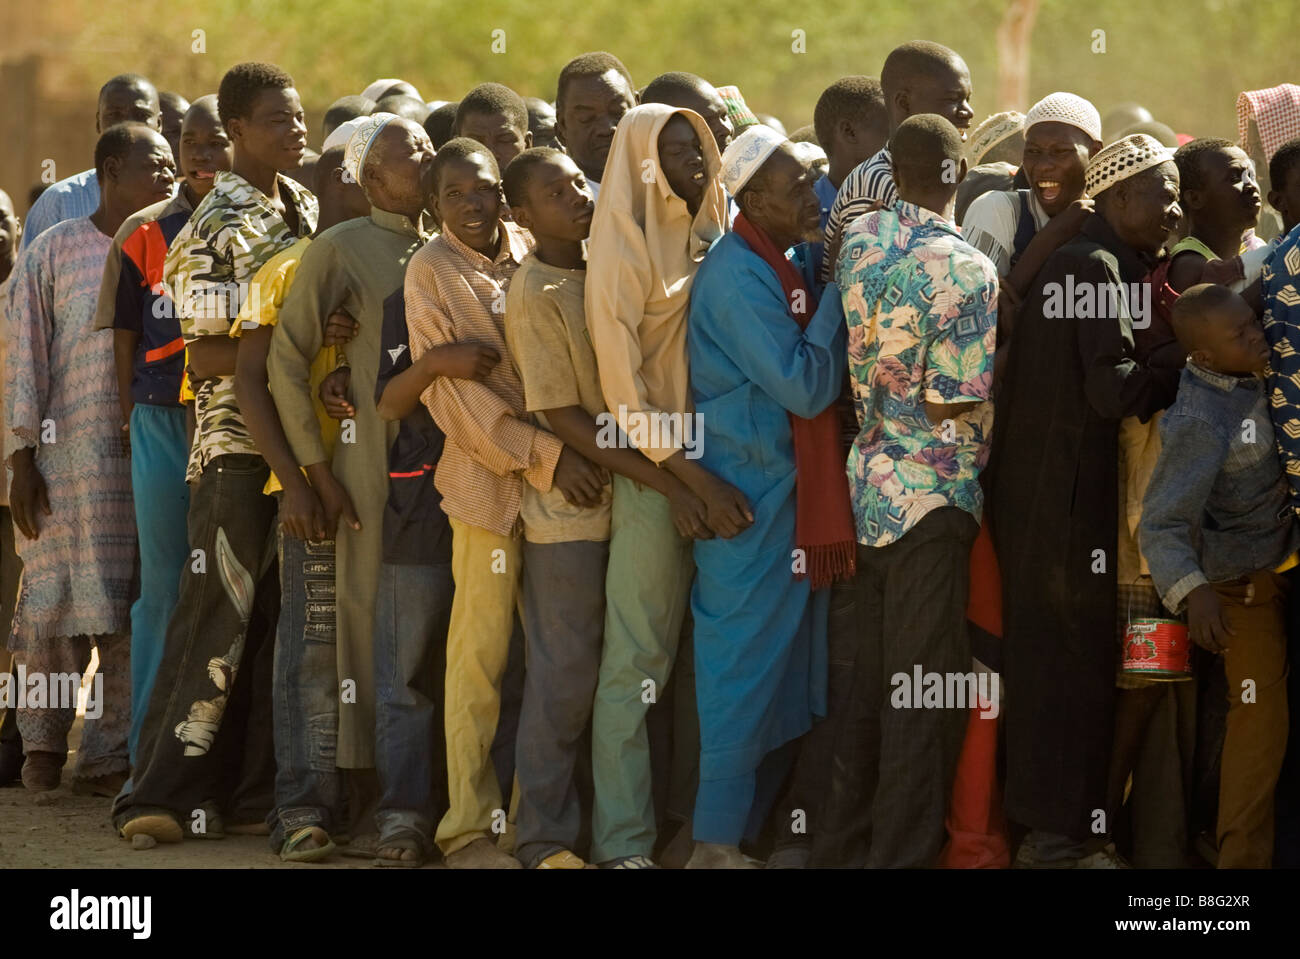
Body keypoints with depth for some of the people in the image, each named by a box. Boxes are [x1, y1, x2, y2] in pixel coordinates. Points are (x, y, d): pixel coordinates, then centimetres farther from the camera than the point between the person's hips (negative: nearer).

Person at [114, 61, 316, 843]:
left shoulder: (307, 209, 13)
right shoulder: (215, 228, -7)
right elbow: (205, 353, -12)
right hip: (239, 446, -6)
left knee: (287, 621, 6)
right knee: (220, 619, -7)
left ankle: (259, 794, 12)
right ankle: (165, 793, -3)